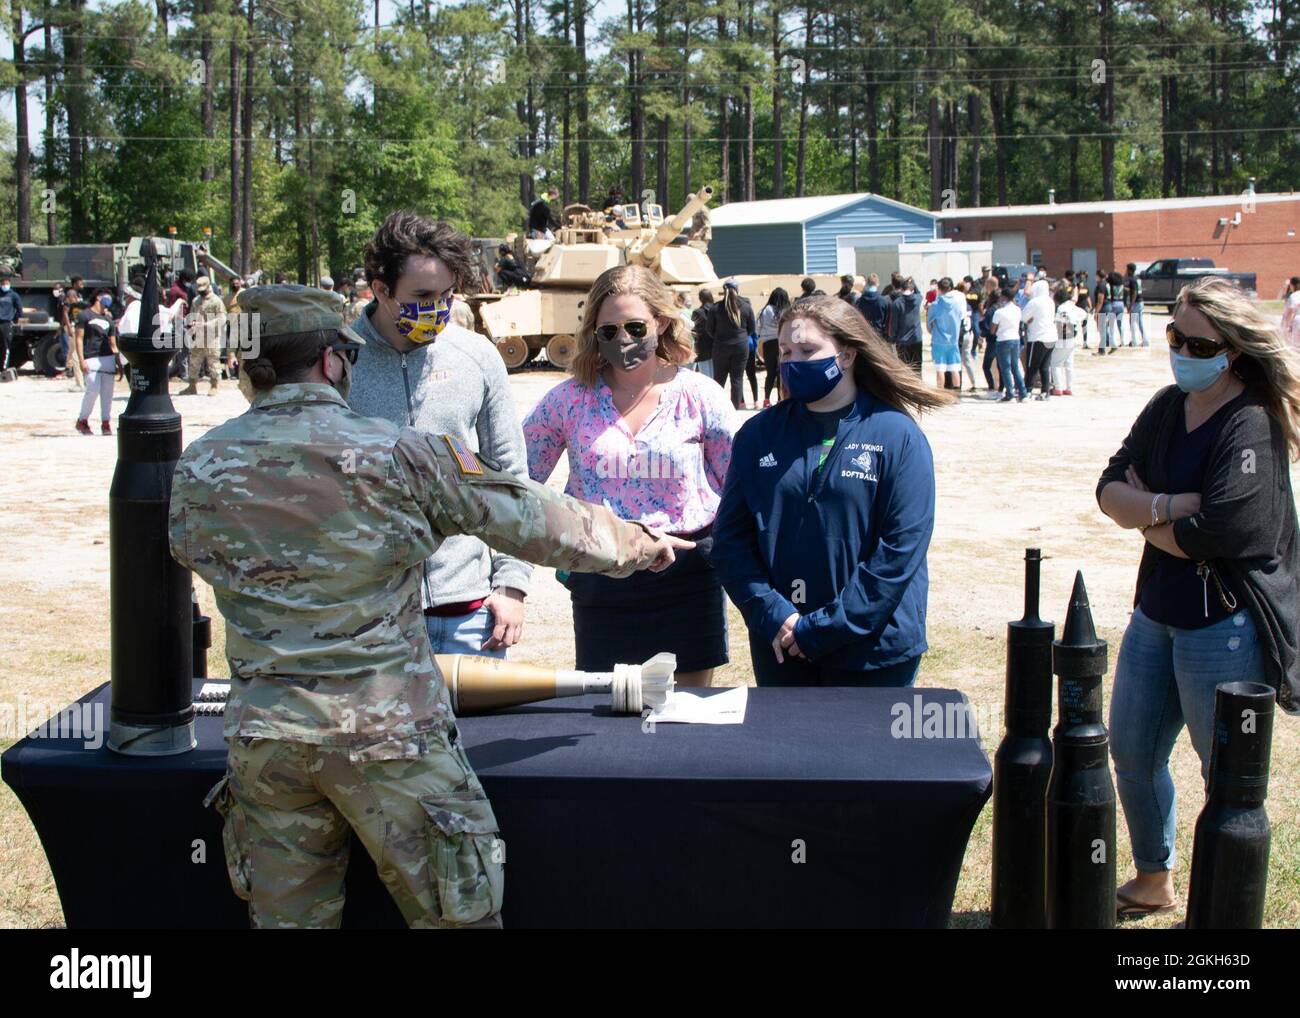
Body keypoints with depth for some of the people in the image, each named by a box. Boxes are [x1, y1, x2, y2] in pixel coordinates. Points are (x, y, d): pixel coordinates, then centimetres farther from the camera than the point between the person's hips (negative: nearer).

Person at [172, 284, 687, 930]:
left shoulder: (197, 470, 0)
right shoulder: (396, 454, -10)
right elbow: (531, 521, -3)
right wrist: (637, 544, 13)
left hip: (263, 735, 4)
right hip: (388, 732, -4)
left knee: (286, 915, 17)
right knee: (454, 914, 10)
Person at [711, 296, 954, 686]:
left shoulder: (897, 435, -5)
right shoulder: (759, 435, 5)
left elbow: (904, 545, -12)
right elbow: (730, 536, 2)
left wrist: (825, 627, -15)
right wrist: (772, 614, -12)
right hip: (779, 650, 3)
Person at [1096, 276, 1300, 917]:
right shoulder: (1168, 408, 6)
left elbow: (1214, 535, -24)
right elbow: (1110, 489, -1)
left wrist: (1142, 513, -7)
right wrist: (1169, 506, -21)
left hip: (1224, 622, -8)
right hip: (1157, 610, 8)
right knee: (1131, 751, 18)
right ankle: (1154, 881, 38)